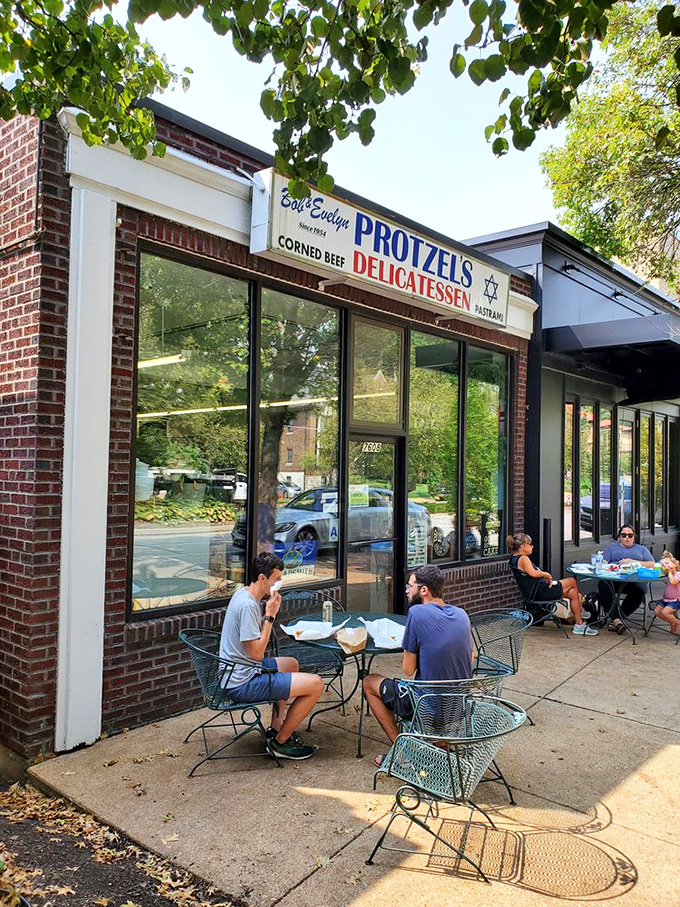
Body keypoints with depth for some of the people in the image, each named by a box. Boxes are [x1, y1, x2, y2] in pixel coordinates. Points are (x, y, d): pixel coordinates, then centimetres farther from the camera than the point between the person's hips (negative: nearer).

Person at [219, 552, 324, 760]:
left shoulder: (243, 594, 7)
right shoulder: (247, 605, -24)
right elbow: (257, 652, -22)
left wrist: (269, 613, 0)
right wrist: (270, 616, -17)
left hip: (236, 673, 11)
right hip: (242, 684, -11)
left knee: (292, 664, 32)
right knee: (316, 684, -11)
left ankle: (276, 729, 30)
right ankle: (280, 741, 7)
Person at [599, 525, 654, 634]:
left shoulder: (642, 549, 30)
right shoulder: (611, 546, 29)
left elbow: (652, 564, 14)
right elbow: (603, 562, 15)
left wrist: (632, 562, 2)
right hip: (613, 578, 0)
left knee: (640, 590, -37)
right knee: (603, 585, -37)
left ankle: (620, 616, -27)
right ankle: (616, 619, -38)